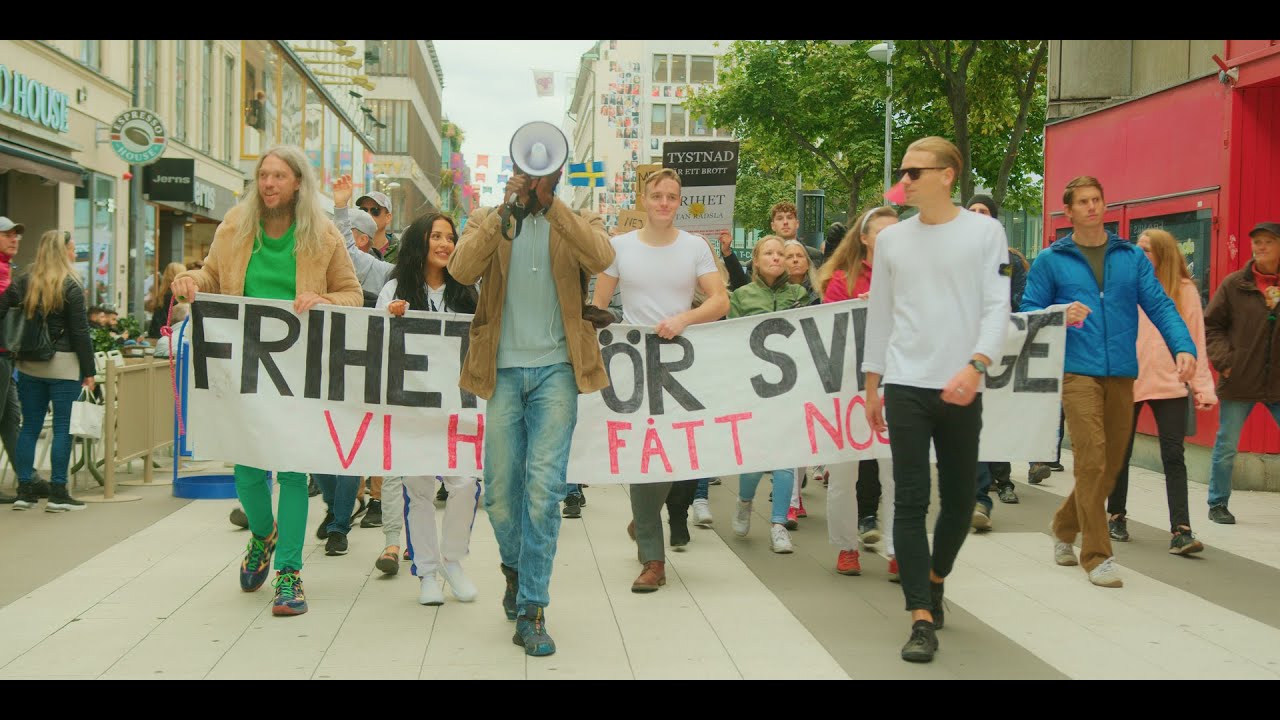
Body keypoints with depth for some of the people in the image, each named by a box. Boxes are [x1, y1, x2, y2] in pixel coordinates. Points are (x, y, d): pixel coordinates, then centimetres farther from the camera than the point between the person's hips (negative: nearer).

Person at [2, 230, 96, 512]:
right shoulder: (70, 286, -8)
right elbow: (80, 331, -9)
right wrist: (88, 371, -5)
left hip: (29, 365, 5)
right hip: (63, 364, -5)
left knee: (29, 426, 11)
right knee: (63, 428, 0)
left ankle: (24, 491, 13)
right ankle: (57, 493, 1)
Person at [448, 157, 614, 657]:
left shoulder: (578, 223, 9)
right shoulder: (488, 221, 10)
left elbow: (602, 259, -14)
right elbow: (462, 270, -10)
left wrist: (550, 203, -17)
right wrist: (507, 211, -16)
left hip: (556, 371, -1)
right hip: (503, 372, 1)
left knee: (543, 488, -10)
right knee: (500, 492, 6)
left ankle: (531, 611, -3)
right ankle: (516, 569, 36)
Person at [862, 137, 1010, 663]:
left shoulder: (984, 232, 2)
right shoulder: (891, 239, 9)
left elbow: (997, 306, -5)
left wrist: (975, 366, -21)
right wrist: (872, 386, 13)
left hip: (961, 388, -1)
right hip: (905, 386, 1)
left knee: (959, 499, 9)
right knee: (911, 501, -6)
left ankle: (934, 579, 35)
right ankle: (922, 619, -5)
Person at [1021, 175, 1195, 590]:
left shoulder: (1131, 257, 11)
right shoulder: (1051, 260, 5)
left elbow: (1159, 305, 5)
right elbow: (1029, 310, 4)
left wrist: (1184, 347, -11)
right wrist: (1060, 315, -17)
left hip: (1122, 373, 4)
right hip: (1078, 372, -4)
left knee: (1112, 462, 11)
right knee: (1092, 460, -12)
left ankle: (1064, 527, 32)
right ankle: (1096, 556, -4)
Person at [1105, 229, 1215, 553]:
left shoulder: (1185, 290, 2)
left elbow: (1195, 340, 2)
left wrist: (1202, 385, -2)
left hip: (1170, 385, -1)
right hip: (1126, 382, 1)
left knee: (1174, 456, -7)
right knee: (1121, 453, 12)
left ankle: (1181, 531, -9)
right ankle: (1116, 516, 30)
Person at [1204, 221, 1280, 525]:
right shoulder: (1234, 284, 0)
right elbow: (1211, 326, 2)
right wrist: (1224, 360, -8)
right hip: (1239, 381, -1)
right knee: (1226, 447, 8)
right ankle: (1218, 503, 23)